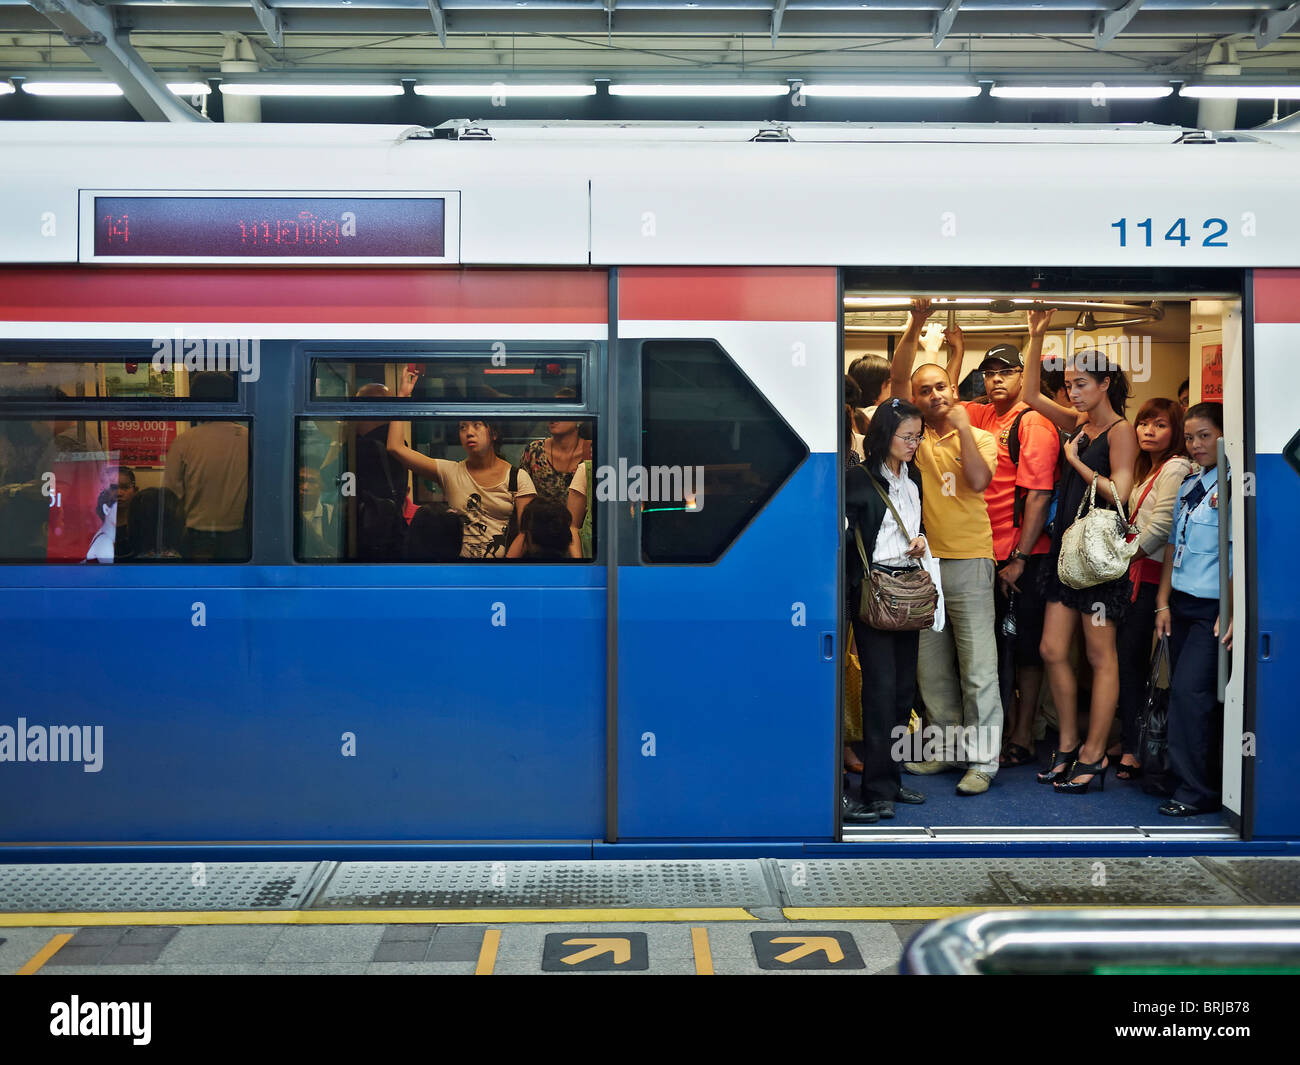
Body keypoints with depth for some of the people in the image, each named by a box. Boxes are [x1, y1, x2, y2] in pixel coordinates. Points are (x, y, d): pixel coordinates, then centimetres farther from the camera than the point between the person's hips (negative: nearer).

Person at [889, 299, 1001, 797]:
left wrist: (962, 425, -10)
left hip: (967, 564, -3)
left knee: (977, 667, -2)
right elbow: (896, 376, -3)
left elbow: (978, 479, -14)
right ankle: (948, 746, 25)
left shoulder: (981, 438, 5)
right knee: (931, 667, 12)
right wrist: (915, 324, -12)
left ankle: (983, 760, 4)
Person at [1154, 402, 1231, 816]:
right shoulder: (1188, 486, 14)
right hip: (1182, 604, 8)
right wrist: (1163, 602, 12)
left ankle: (1197, 792, -1)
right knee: (1188, 695, 10)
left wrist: (1232, 611, -20)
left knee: (1189, 690, -11)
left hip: (1214, 608, -8)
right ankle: (1208, 779, 21)